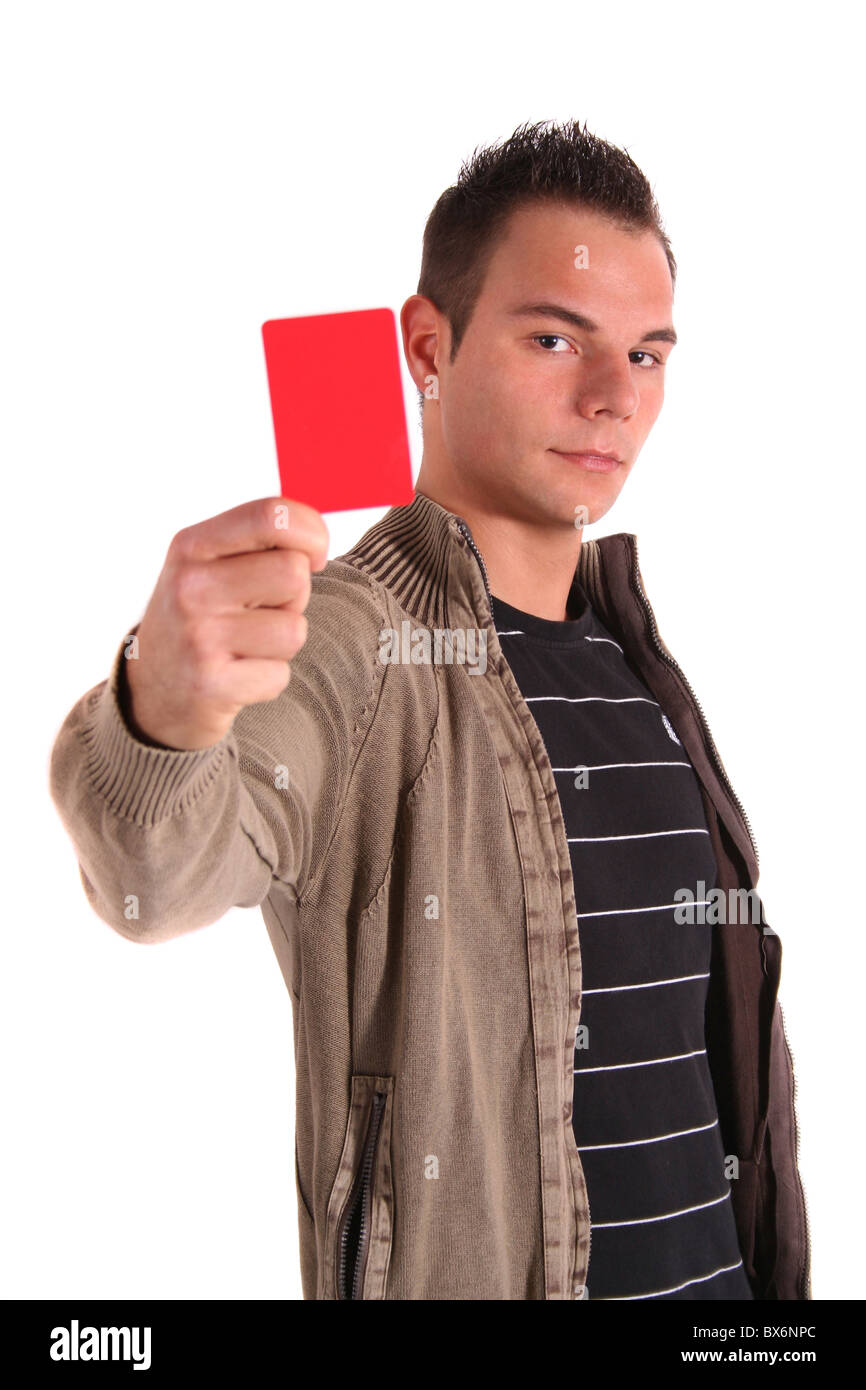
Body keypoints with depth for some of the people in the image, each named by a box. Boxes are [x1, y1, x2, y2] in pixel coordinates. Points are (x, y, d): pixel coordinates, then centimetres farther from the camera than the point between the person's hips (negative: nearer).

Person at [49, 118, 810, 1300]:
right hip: (462, 1270, -6)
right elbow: (157, 876, -38)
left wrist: (783, 1267, 15)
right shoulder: (344, 640, -17)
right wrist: (163, 712, -58)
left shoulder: (636, 656, 6)